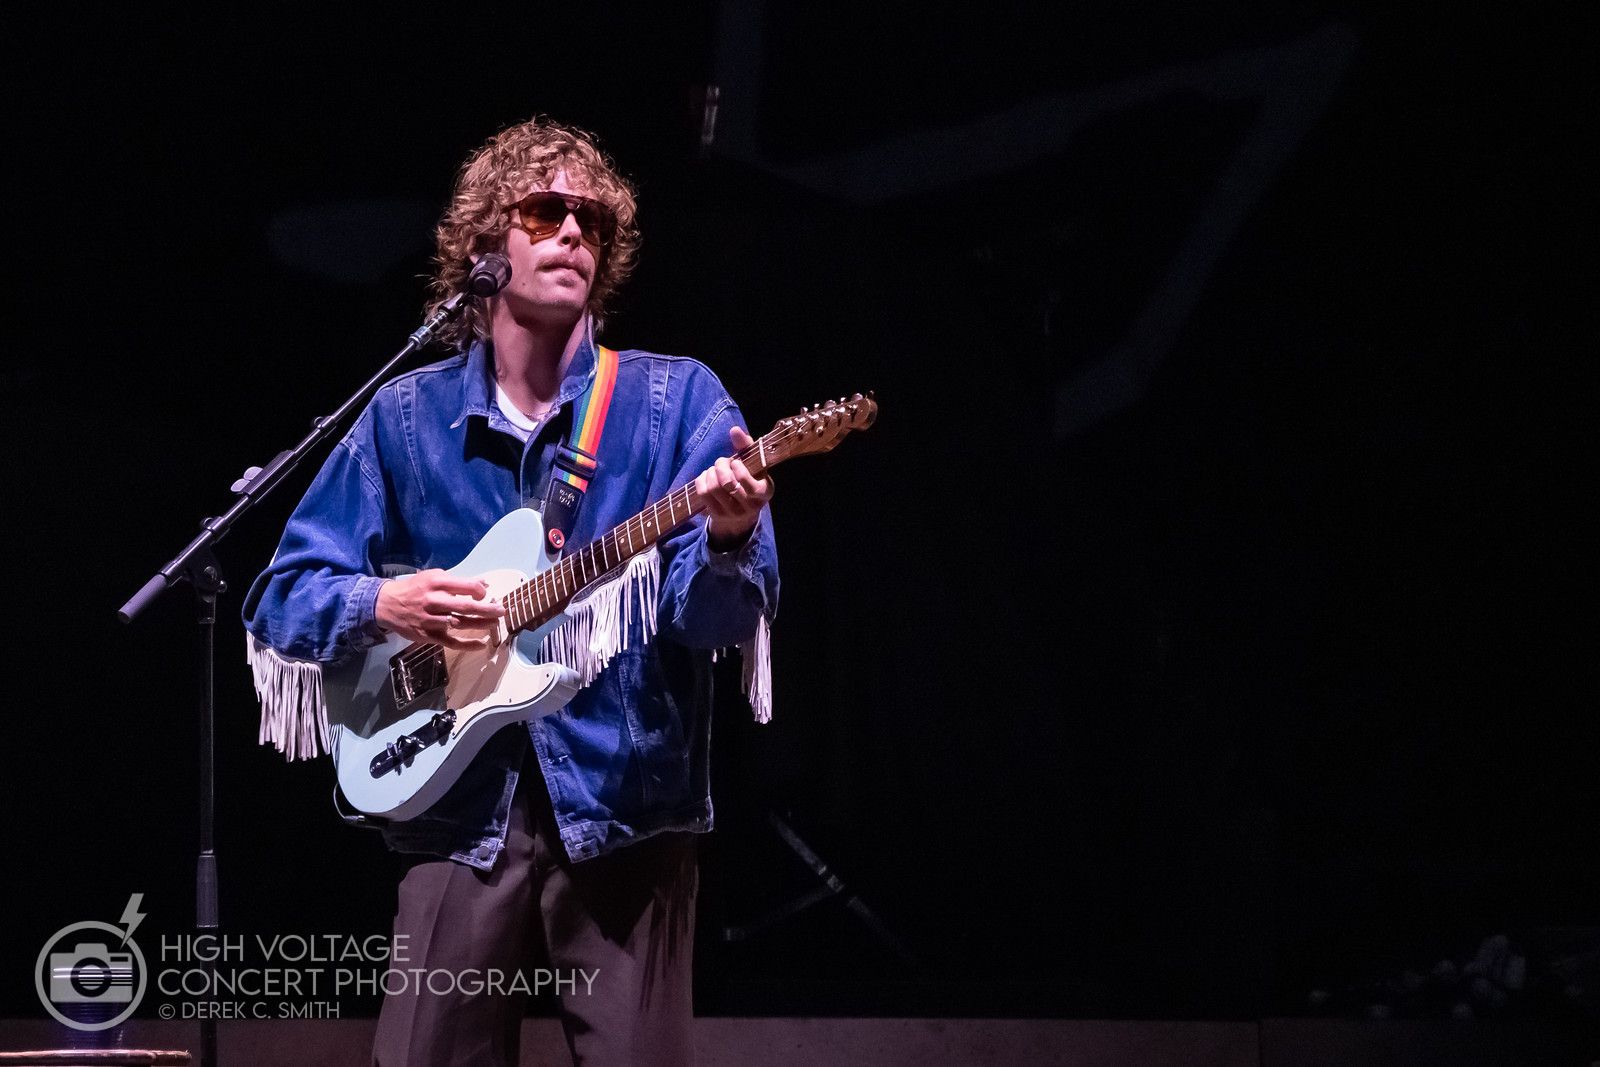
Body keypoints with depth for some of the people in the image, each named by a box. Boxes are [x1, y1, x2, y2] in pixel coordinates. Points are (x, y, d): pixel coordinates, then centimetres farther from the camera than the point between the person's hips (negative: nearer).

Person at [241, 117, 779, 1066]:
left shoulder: (676, 400, 2)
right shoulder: (405, 416, 7)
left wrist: (724, 540, -30)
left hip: (627, 808, -1)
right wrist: (382, 605, -12)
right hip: (460, 808, 2)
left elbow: (715, 613, -8)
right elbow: (285, 595, 8)